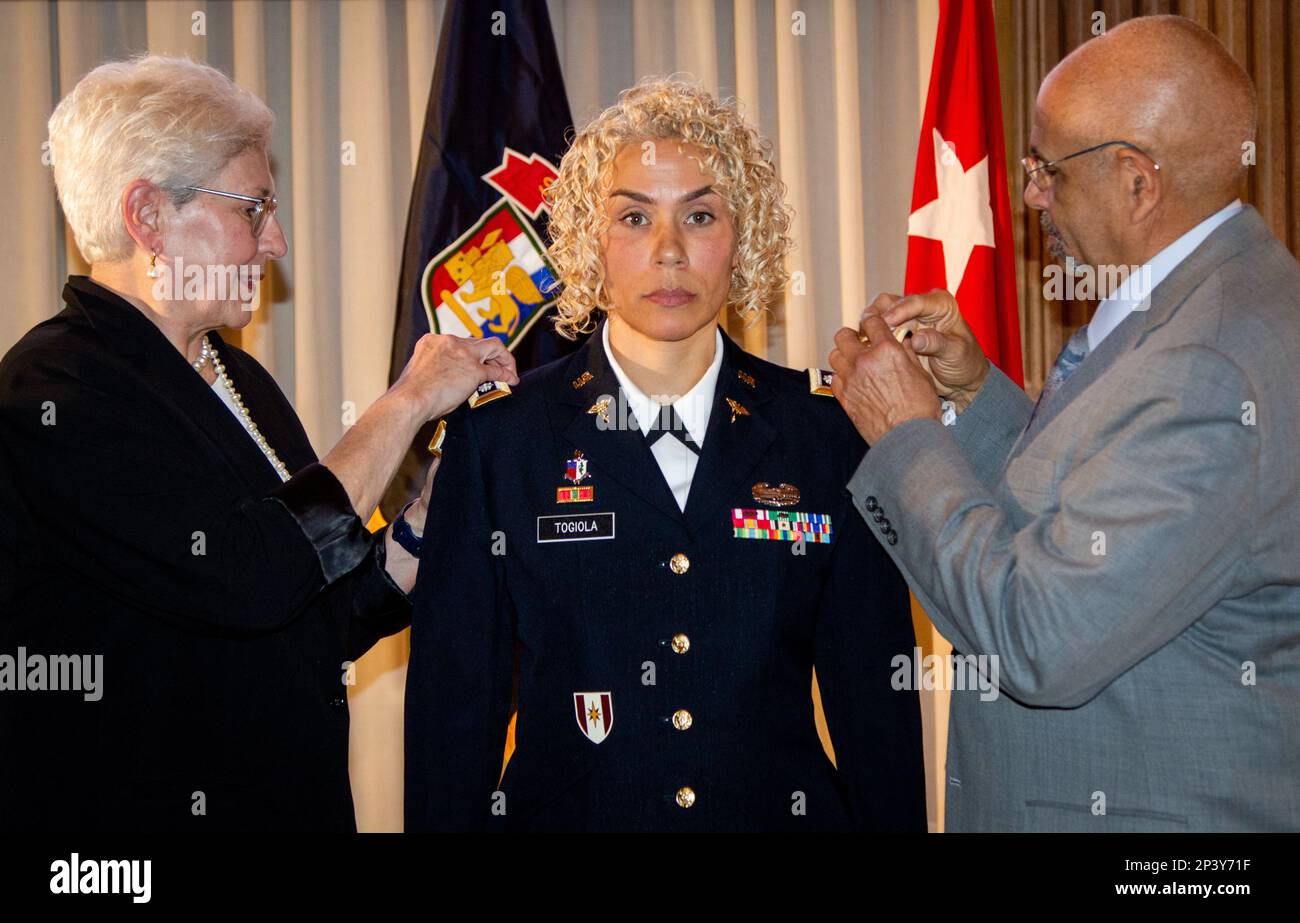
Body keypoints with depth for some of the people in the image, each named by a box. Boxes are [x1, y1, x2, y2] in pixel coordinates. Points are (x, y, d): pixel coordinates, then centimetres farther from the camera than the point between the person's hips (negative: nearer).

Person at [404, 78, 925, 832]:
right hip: (566, 808, -1)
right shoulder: (499, 438, -4)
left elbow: (875, 700, 1)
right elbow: (452, 702, -2)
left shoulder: (825, 436, -2)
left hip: (782, 810, 1)